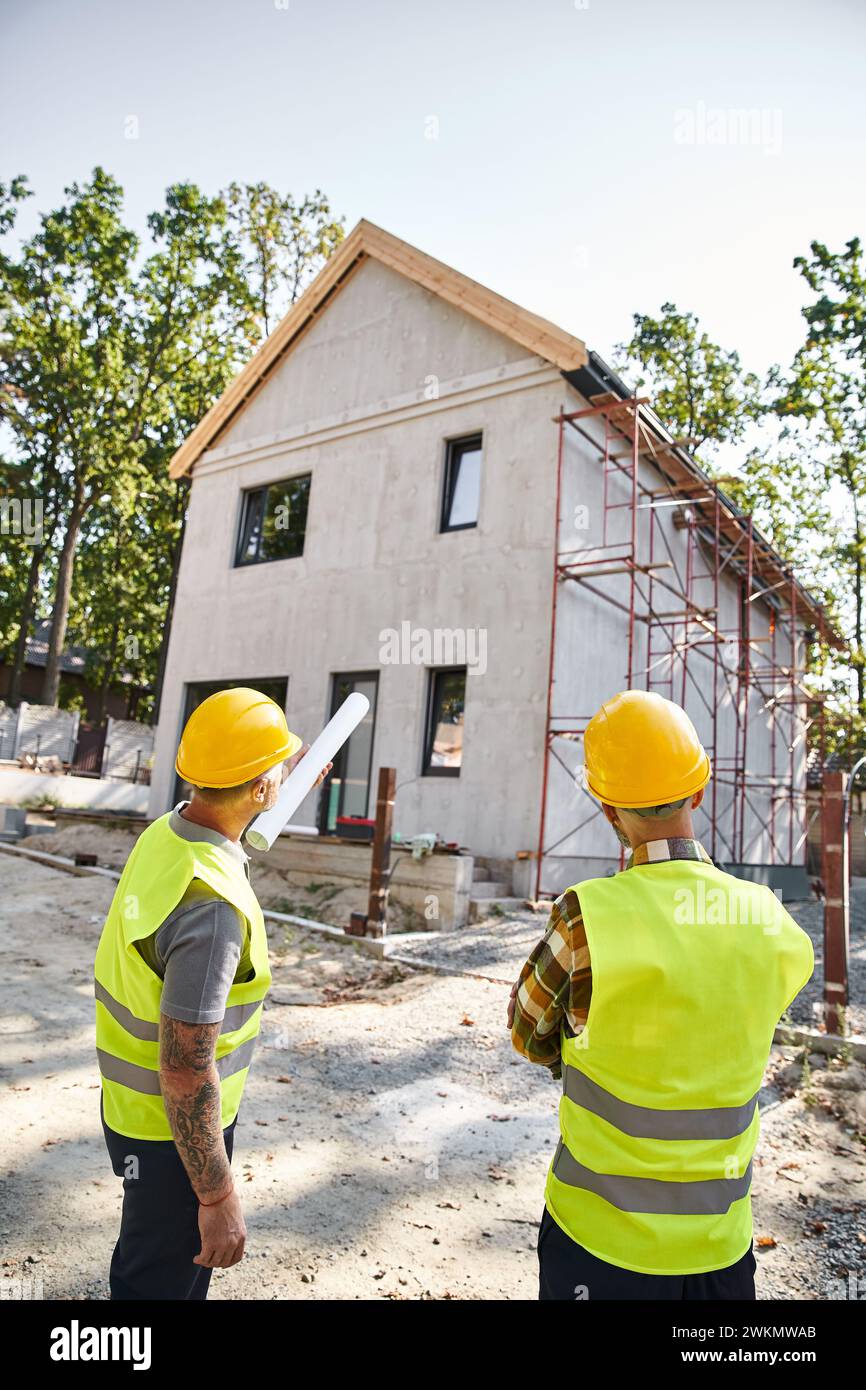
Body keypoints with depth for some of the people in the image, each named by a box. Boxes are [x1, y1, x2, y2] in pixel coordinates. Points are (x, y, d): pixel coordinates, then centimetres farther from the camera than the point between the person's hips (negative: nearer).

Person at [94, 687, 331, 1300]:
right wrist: (219, 1197, -20)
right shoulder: (211, 904, -36)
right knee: (164, 1279, 17)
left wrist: (298, 783, 28)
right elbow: (186, 1070, -31)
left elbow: (238, 827, 17)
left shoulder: (164, 832, -8)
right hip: (175, 1131, -8)